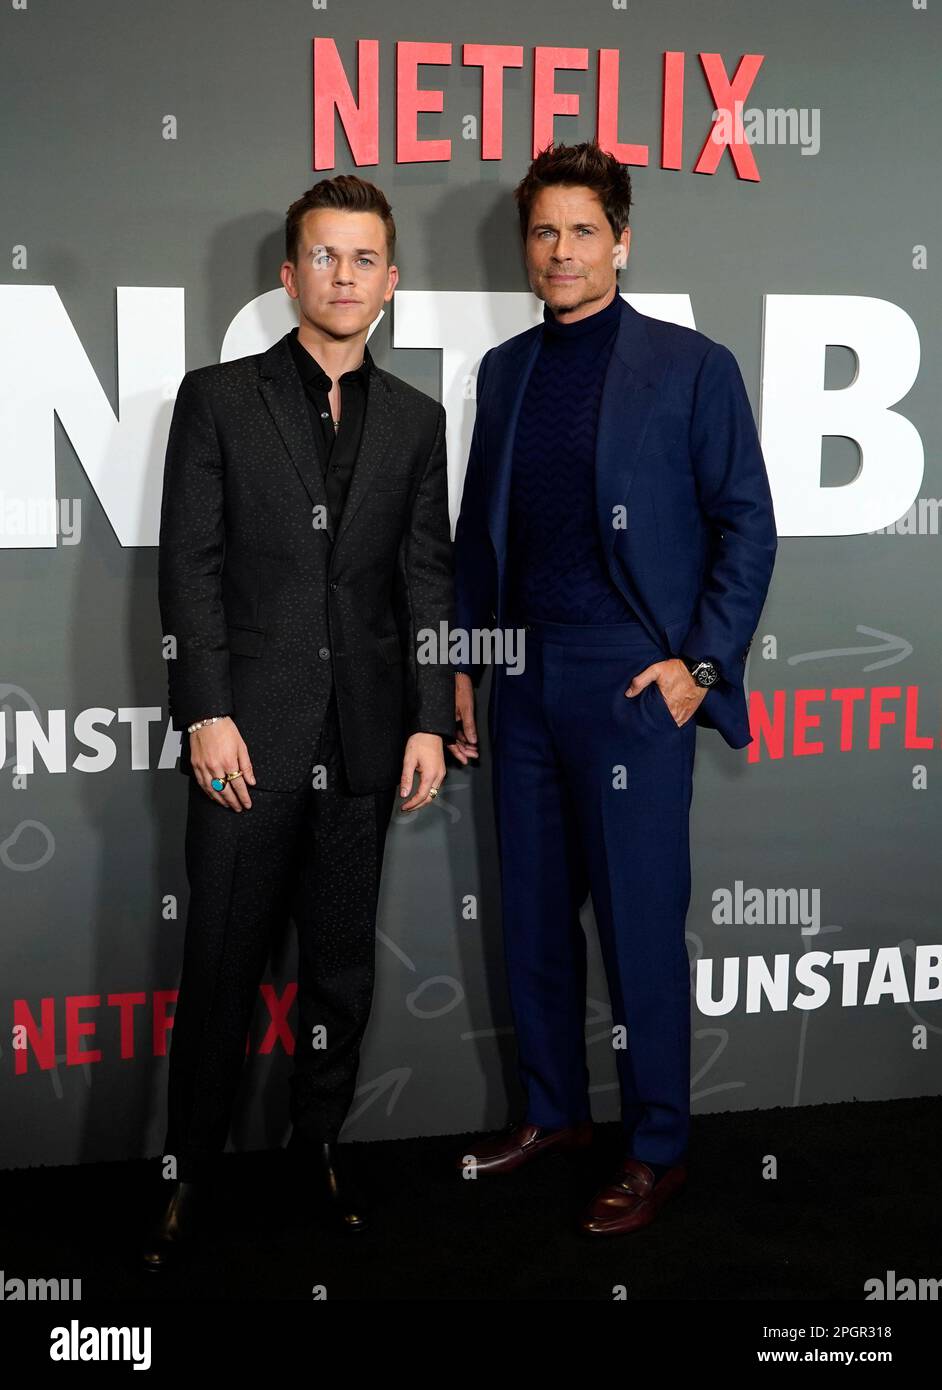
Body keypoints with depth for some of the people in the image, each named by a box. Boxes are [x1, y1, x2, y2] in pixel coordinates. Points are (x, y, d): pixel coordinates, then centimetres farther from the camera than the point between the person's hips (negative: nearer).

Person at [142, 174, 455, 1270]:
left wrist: (431, 719, 1)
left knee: (342, 959, 11)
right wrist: (207, 713, -11)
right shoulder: (218, 398, 2)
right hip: (250, 729, -2)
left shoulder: (414, 419, 11)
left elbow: (428, 578, 9)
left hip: (364, 738, 3)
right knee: (220, 962, 3)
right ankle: (189, 1170, 18)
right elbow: (190, 568, -3)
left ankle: (319, 1140, 28)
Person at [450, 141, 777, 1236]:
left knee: (639, 921, -1)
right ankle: (553, 1112, 29)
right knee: (532, 913, 12)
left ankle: (656, 1151, 15)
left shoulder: (690, 366, -1)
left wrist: (701, 662, -9)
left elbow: (747, 526, -2)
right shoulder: (504, 369, 13)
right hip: (523, 682, 5)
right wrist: (465, 661, 12)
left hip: (634, 684, -5)